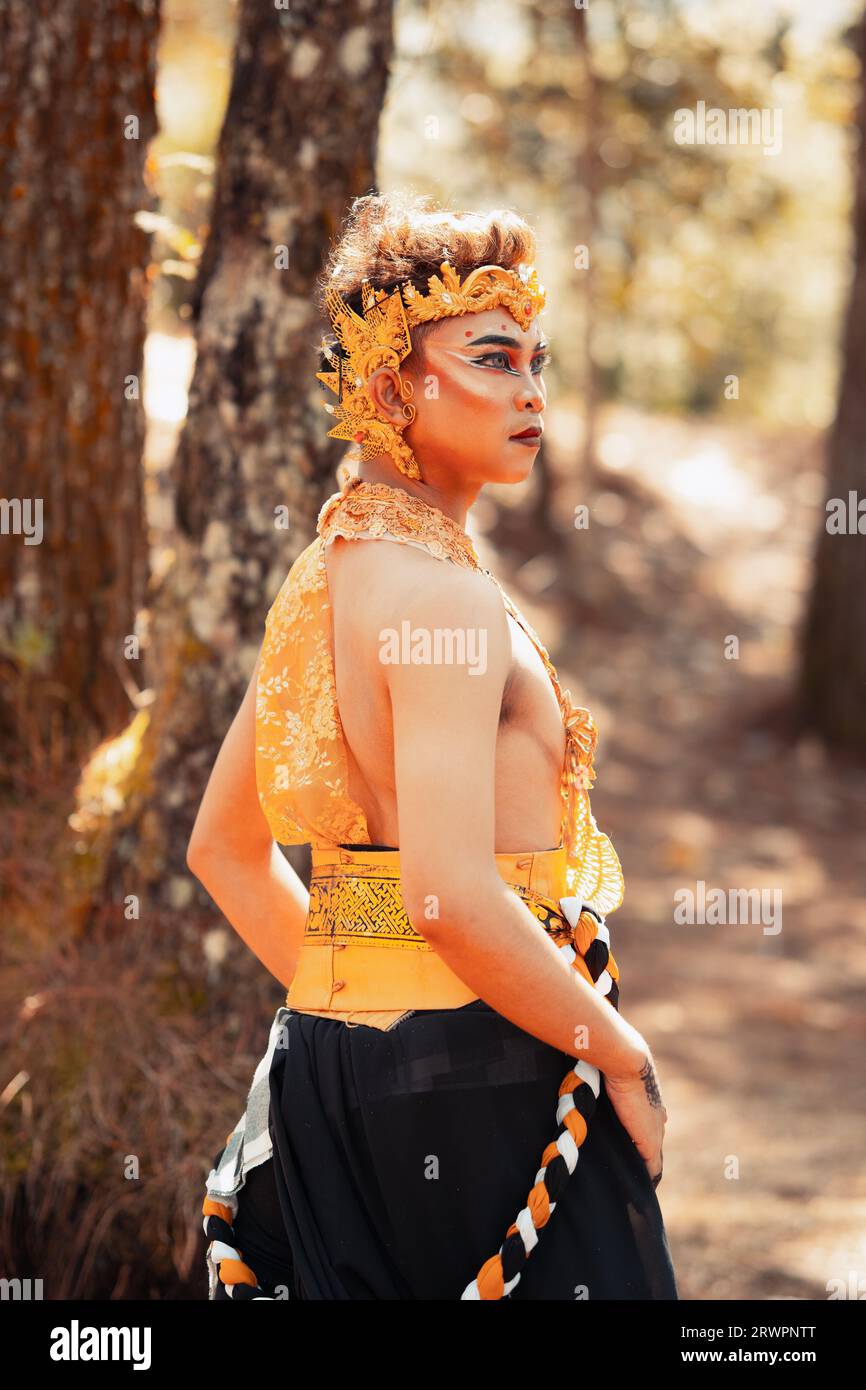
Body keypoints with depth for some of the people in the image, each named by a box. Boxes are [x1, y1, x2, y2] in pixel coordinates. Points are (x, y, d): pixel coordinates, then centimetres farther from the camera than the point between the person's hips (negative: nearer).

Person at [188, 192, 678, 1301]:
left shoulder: (323, 574, 11)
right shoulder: (441, 591, -16)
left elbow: (225, 850, 19)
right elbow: (452, 896, -25)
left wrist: (350, 994, 18)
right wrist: (623, 1057, -14)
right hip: (477, 1081, -9)